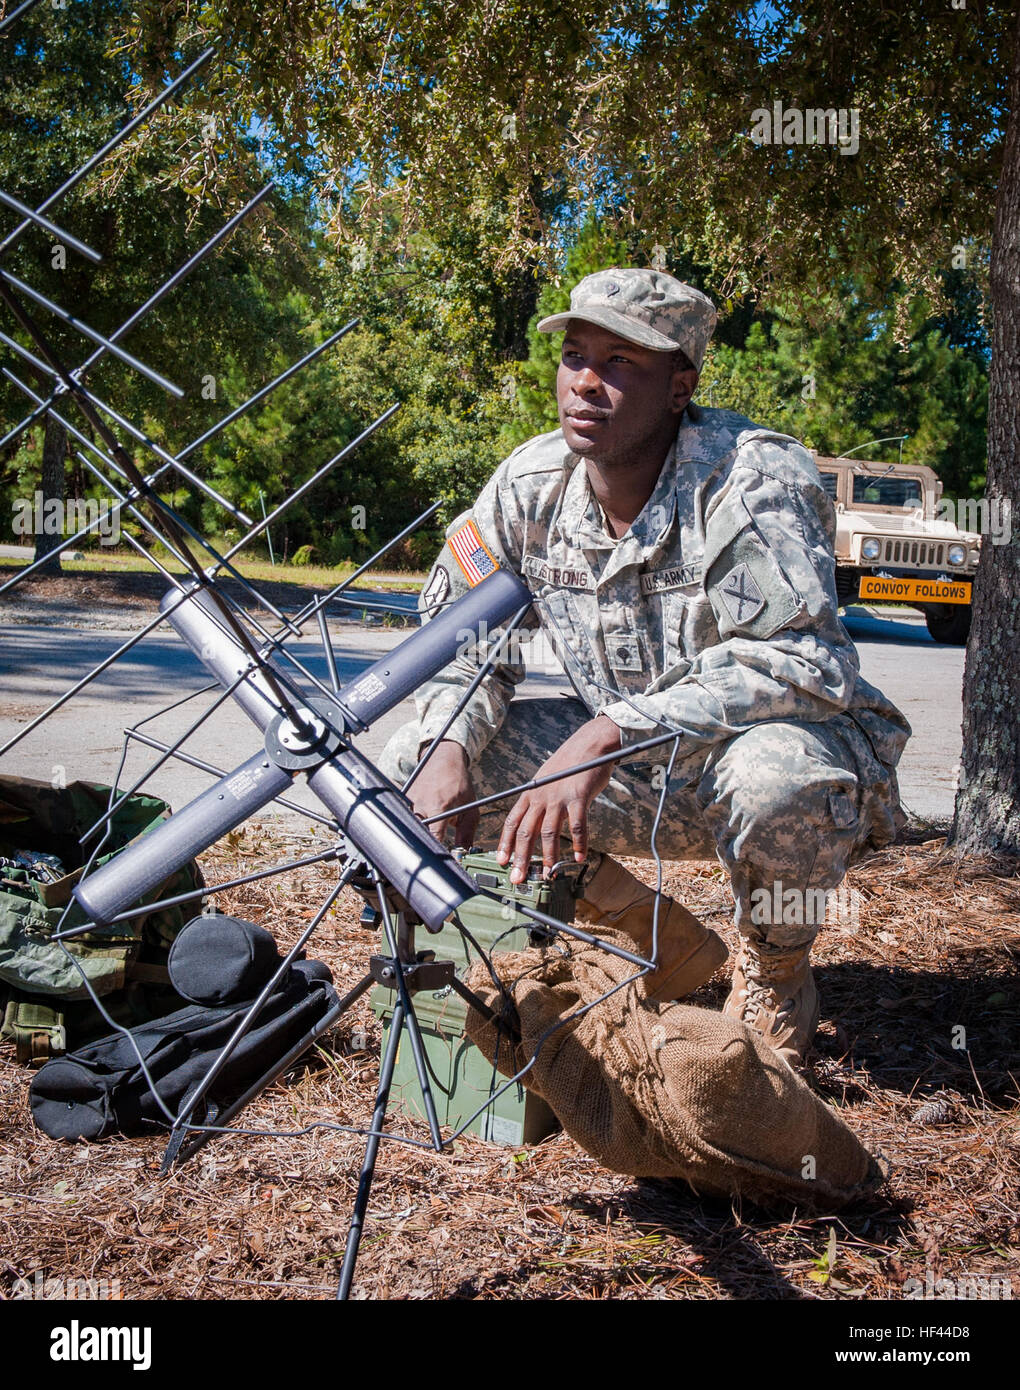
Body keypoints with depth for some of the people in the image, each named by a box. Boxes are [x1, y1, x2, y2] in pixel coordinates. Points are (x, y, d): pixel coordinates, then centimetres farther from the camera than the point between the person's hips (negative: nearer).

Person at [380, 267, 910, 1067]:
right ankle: (666, 943, 3)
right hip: (634, 773, 6)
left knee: (776, 776, -42)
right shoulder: (529, 485, -5)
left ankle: (776, 974, -4)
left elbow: (795, 660, -33)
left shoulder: (757, 478, -22)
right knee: (412, 762, -8)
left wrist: (605, 736, -41)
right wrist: (445, 746, -18)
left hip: (778, 743, -5)